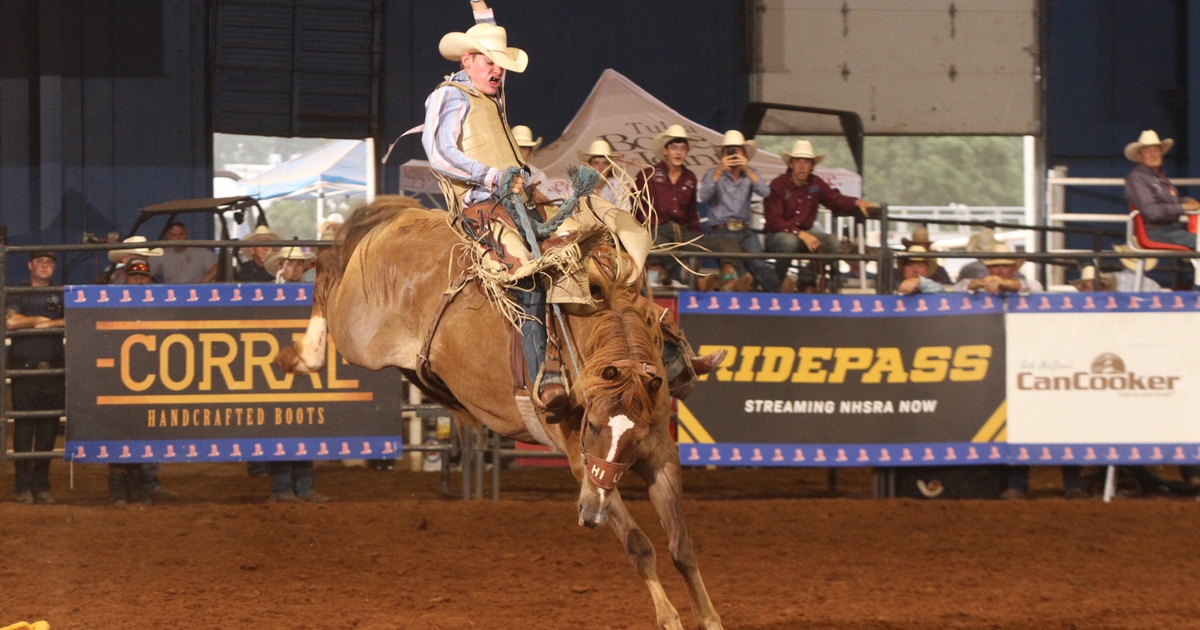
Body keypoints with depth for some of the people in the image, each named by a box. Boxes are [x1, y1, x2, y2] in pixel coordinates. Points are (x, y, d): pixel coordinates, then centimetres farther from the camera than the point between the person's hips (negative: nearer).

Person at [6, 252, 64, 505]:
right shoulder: (18, 294, 4)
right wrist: (40, 319, -4)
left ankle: (41, 484, 11)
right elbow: (11, 321, -14)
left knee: (48, 429, 4)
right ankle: (23, 486, 2)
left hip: (53, 371, 3)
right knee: (24, 427, -3)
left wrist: (49, 323, -11)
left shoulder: (61, 296, 13)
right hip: (24, 369, -3)